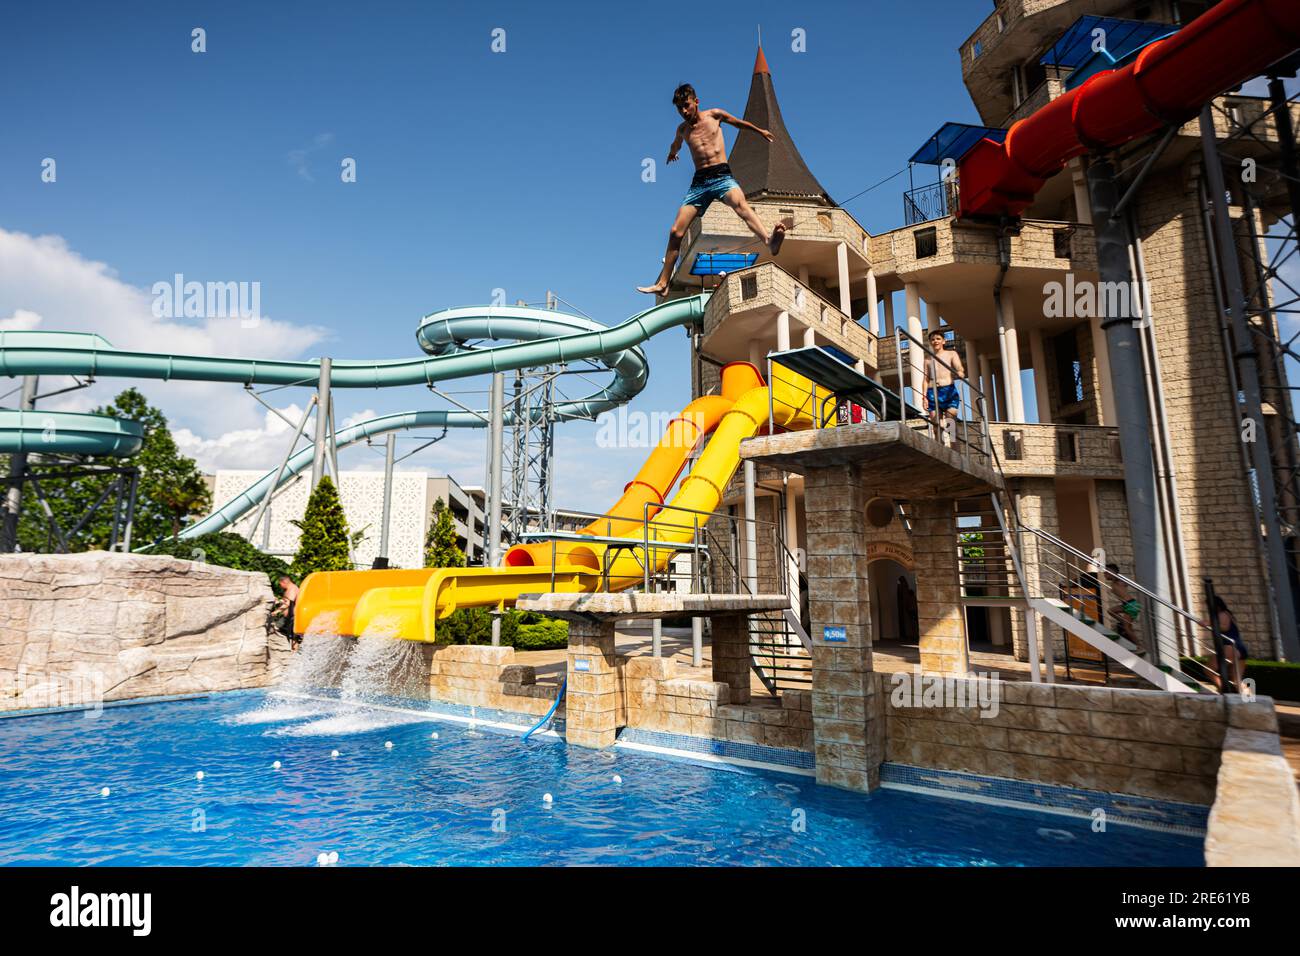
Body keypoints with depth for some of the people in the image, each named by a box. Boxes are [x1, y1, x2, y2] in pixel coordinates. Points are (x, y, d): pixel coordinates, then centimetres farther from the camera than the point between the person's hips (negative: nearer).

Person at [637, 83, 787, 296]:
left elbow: (739, 122, 27)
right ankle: (661, 284, 1)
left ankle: (769, 241, -60)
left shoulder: (714, 115, 10)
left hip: (722, 176, -3)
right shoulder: (682, 129, 18)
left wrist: (760, 131, 37)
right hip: (699, 181, 3)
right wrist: (672, 154, 64)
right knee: (676, 232, -5)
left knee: (741, 204, -36)